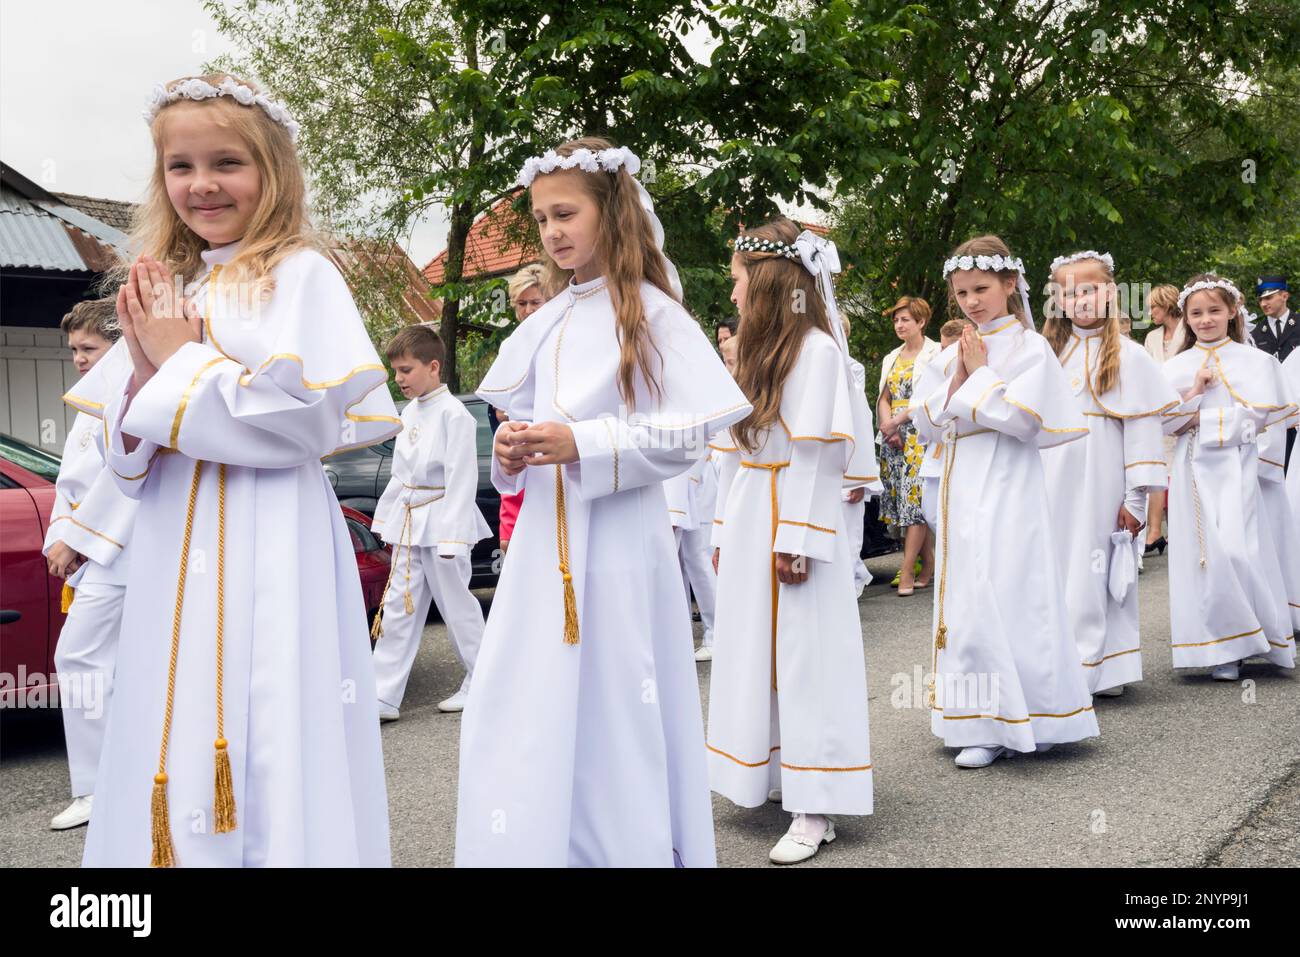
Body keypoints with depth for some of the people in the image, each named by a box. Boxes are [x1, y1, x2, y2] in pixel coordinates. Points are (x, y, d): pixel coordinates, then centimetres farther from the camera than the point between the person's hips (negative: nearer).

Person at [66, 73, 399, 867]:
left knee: (272, 755, -4)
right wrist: (149, 375, -4)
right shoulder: (163, 294, 16)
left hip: (271, 554, -6)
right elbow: (128, 462, 15)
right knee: (174, 770, 10)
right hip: (175, 561, 6)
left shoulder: (300, 275, -3)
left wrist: (181, 363, -6)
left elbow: (303, 419, -15)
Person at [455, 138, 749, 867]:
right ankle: (536, 846, 21)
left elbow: (690, 431, -12)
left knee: (614, 718, 1)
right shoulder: (547, 322, 12)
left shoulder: (652, 312, -6)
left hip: (618, 540, -6)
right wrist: (511, 449, -3)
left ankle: (629, 847, 18)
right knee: (529, 715, 7)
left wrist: (585, 445, -20)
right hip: (544, 539, 6)